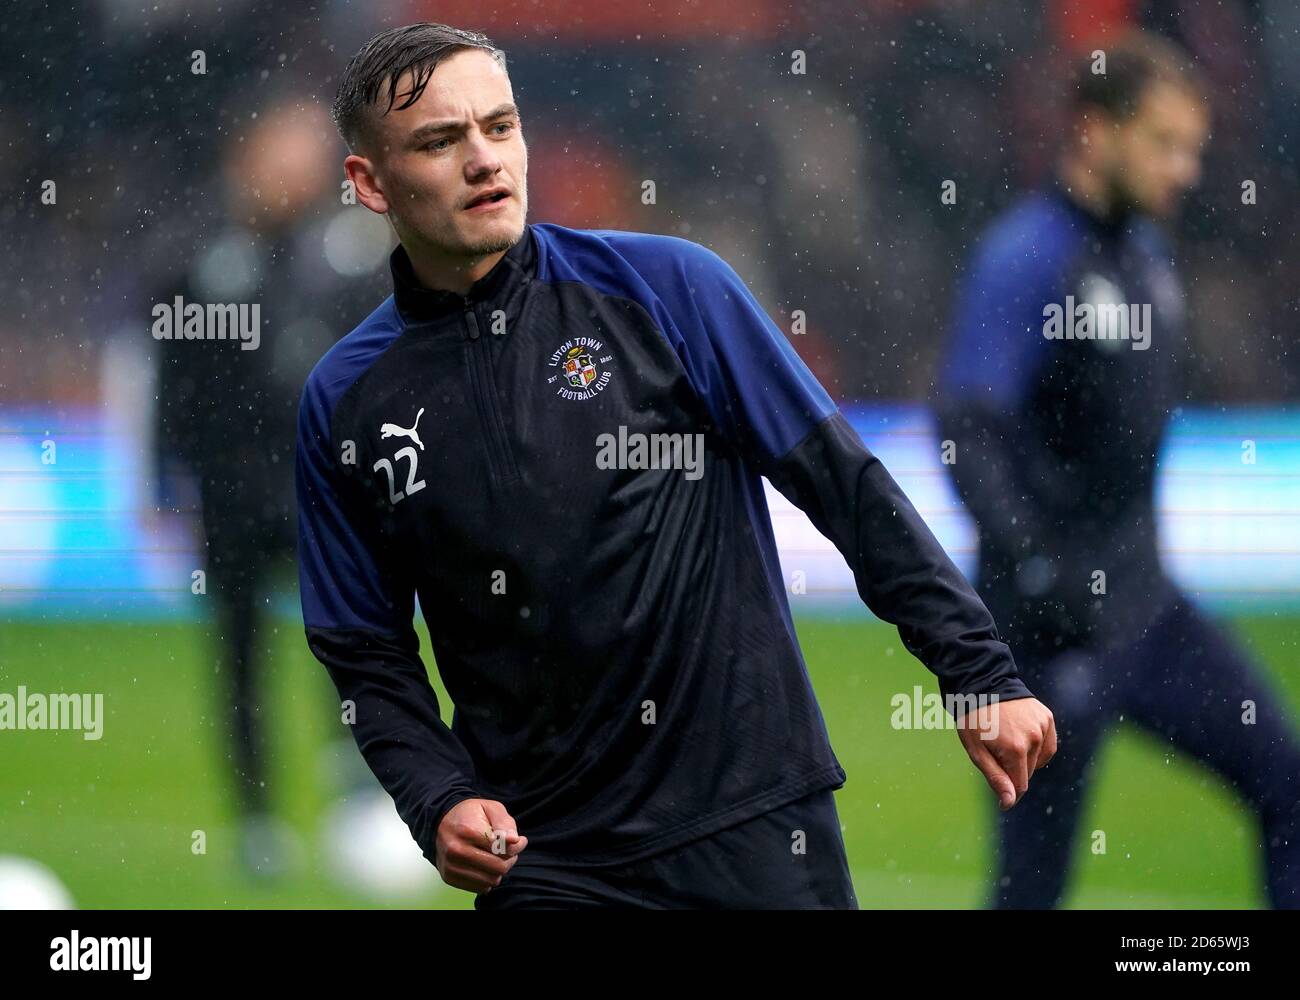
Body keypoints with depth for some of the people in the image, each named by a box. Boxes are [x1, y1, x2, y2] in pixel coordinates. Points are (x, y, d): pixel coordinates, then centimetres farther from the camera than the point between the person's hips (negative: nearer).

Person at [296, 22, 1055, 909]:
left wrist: (981, 676, -5)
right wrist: (440, 800, -7)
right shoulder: (347, 402, 3)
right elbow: (369, 656, 10)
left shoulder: (668, 287, -3)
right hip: (541, 860, 2)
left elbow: (846, 485, -2)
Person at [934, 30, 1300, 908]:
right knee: (1033, 881, -4)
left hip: (1144, 604, 8)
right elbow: (966, 426, -23)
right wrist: (1036, 567, -32)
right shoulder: (1024, 257, -15)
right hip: (1051, 630, -8)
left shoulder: (1146, 249, 12)